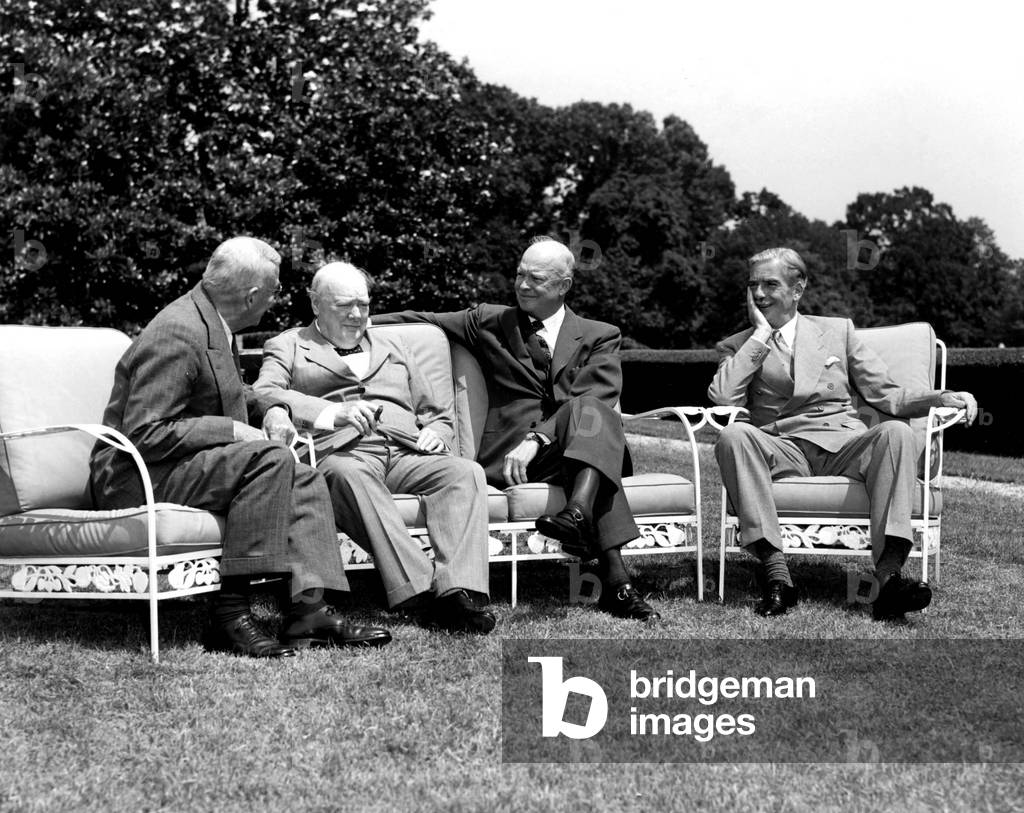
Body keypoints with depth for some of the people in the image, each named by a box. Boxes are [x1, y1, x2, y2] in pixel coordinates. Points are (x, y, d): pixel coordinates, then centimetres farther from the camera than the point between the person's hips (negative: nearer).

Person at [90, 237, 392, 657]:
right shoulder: (177, 335, -22)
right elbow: (144, 435, -25)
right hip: (139, 477, -10)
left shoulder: (213, 322, 9)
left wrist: (267, 409, 7)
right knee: (271, 458, -27)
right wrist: (232, 430, -22)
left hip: (196, 463, 10)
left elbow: (227, 393, 28)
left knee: (304, 479, -4)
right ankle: (230, 613, -27)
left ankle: (309, 608, -15)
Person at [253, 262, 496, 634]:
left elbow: (436, 416, 33)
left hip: (405, 453, 4)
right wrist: (333, 413, -18)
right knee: (349, 474, -39)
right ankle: (422, 592, -47)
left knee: (465, 471, -26)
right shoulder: (287, 346, 19)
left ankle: (457, 589, -42)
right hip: (339, 453, -4)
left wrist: (434, 434, 7)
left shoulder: (393, 349, 33)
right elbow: (263, 395, -3)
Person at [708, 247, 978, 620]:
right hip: (782, 451, -1)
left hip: (844, 446, 1)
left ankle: (889, 576, -41)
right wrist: (761, 333, 0)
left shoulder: (838, 330, 21)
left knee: (896, 431, -31)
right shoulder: (736, 348, 17)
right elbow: (722, 397, -5)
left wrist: (943, 397, -1)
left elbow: (884, 394, 16)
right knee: (734, 434, -33)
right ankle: (776, 572, -38)